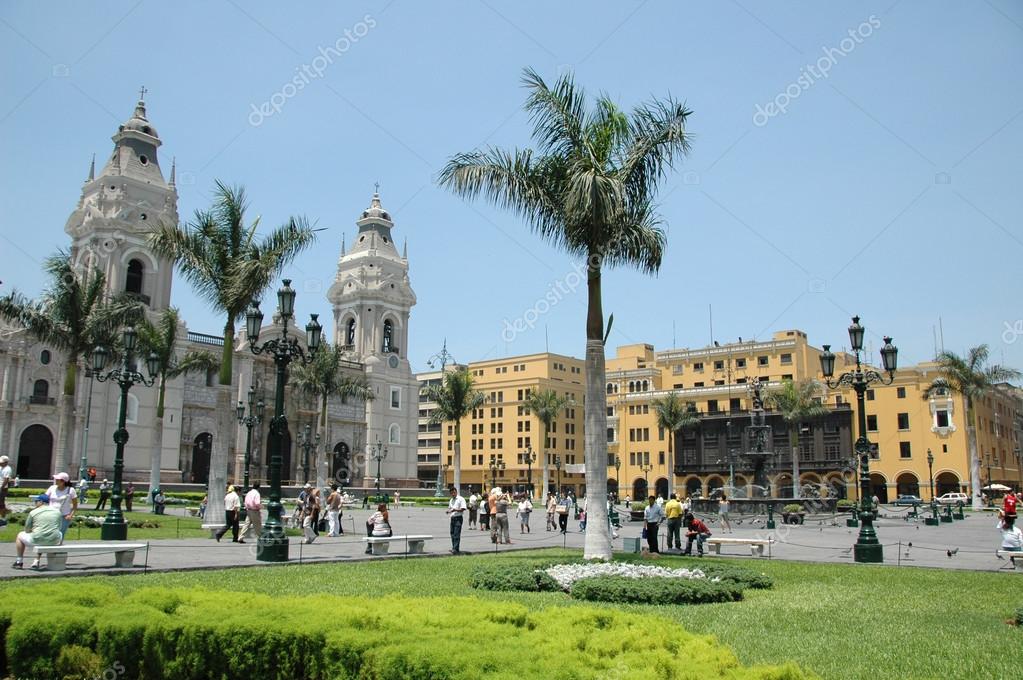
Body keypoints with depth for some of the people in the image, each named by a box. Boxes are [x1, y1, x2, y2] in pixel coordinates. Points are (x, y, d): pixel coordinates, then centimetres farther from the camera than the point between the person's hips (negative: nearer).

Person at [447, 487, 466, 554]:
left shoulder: (461, 499, -5)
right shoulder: (451, 500, 18)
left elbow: (462, 509, -12)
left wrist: (455, 510, -24)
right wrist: (448, 511, 3)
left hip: (458, 518, -8)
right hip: (452, 518, 8)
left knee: (456, 534, -12)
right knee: (452, 534, 9)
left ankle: (456, 549, -14)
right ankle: (454, 548, 18)